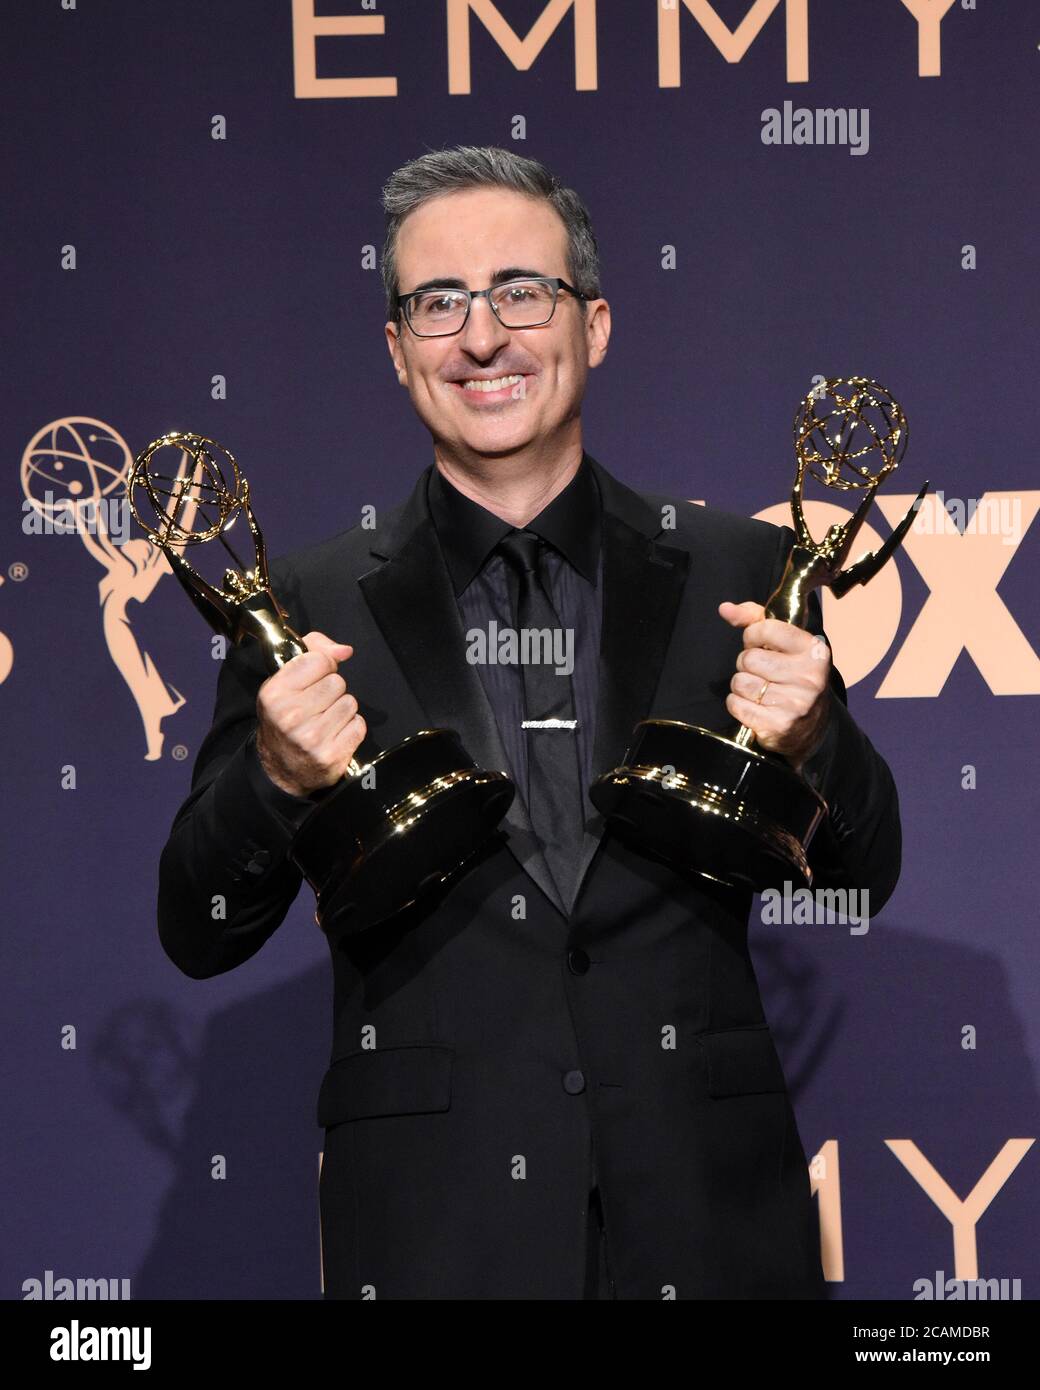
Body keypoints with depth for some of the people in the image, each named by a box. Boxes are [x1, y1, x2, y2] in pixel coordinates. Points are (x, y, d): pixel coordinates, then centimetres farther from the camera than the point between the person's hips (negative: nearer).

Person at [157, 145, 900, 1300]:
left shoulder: (738, 574, 2)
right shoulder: (310, 605, 0)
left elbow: (863, 877, 6)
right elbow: (198, 936, 1)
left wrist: (808, 745, -14)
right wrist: (276, 778, -18)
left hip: (702, 1207, 1)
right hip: (433, 1225, -1)